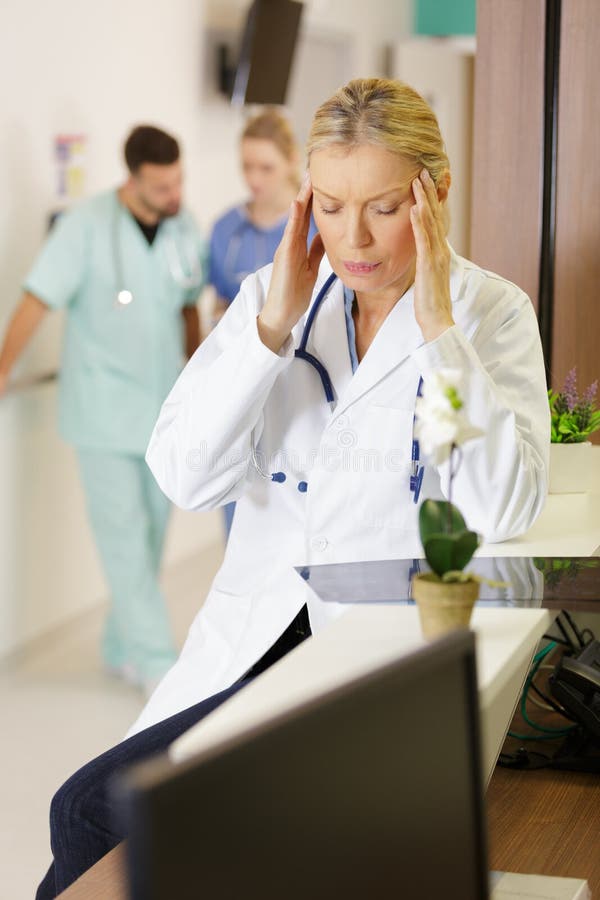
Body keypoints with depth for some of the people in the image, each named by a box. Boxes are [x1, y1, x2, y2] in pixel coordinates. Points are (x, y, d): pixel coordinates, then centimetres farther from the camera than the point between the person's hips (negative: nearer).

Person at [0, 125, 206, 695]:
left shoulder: (184, 229, 1)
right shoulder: (86, 225, -15)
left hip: (162, 406, 5)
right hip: (103, 408, -5)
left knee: (151, 530, 10)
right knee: (122, 531, -4)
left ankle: (122, 648, 24)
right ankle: (156, 659, 1)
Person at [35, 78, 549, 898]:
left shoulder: (490, 312, -1)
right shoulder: (273, 297, 8)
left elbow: (505, 509, -15)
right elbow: (184, 478, -3)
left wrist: (439, 327, -16)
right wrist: (274, 325, -11)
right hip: (254, 645, 4)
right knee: (94, 808, -17)